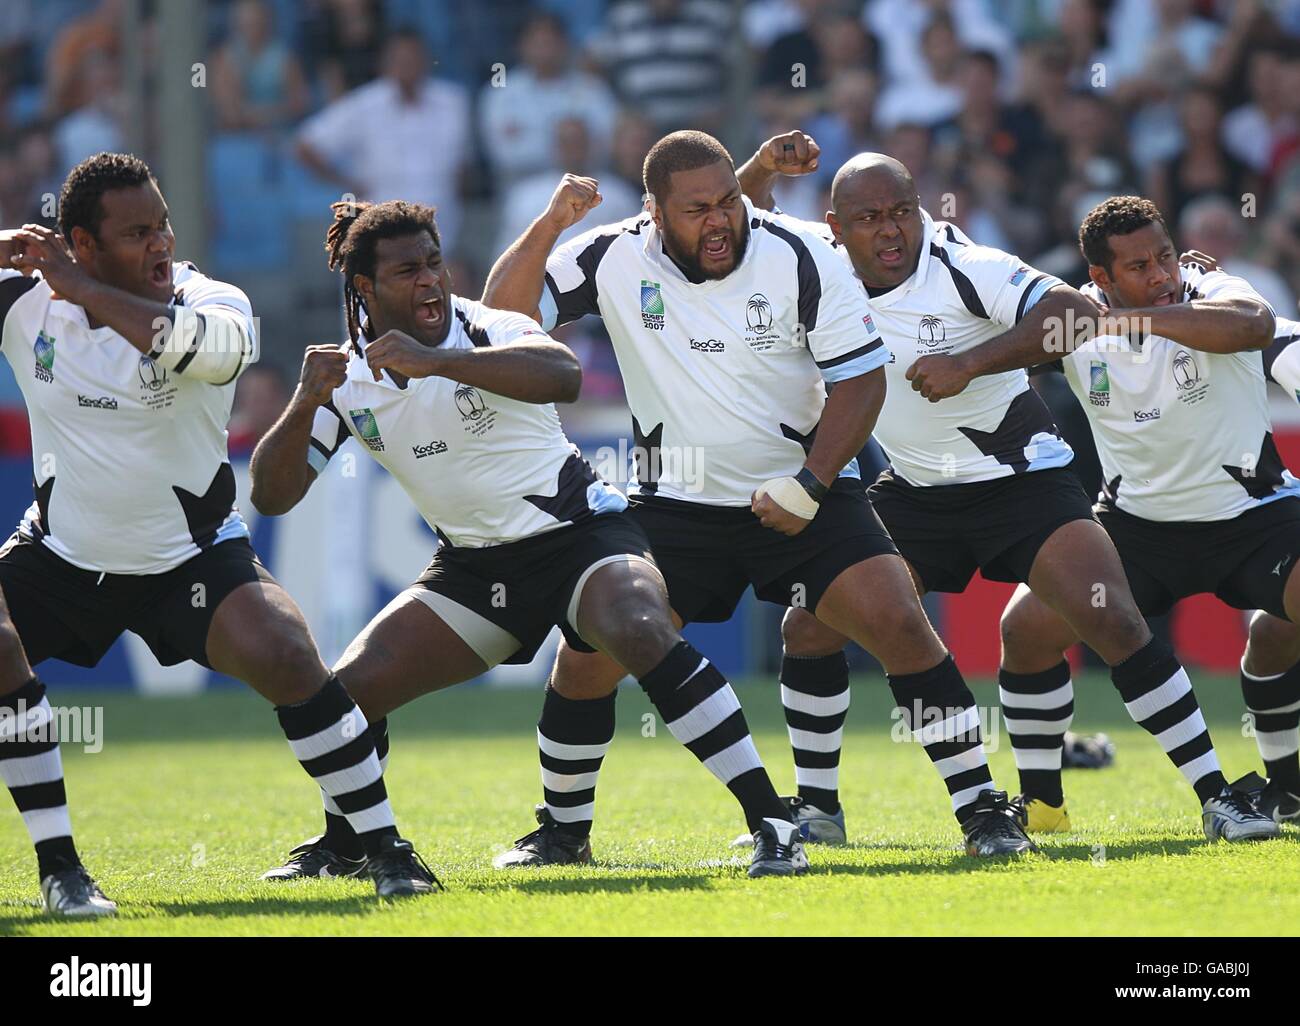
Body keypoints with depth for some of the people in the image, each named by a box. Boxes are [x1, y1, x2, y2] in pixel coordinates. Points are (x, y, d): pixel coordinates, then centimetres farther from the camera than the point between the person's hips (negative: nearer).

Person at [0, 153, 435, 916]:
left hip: (190, 558, -2)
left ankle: (386, 849, -6)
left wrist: (78, 288, -38)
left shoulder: (211, 303, -18)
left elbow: (200, 343, -42)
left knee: (285, 657, -23)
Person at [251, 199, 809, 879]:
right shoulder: (346, 378, -3)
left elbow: (563, 376, -41)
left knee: (642, 634, -34)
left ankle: (771, 824, -33)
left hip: (577, 533, -5)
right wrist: (304, 405, -25)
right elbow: (271, 495, -6)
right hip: (474, 566, 5)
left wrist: (435, 361, -49)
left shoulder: (484, 332, -17)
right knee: (349, 688, -5)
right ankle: (343, 845, 25)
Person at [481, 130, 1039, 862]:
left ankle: (982, 809, -7)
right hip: (677, 504, 1)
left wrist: (810, 486, -18)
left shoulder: (802, 259, -13)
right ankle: (562, 829, 15)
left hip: (804, 495, -1)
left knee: (901, 626, -17)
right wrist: (551, 224, -23)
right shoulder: (616, 261, -9)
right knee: (587, 656, -7)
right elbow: (502, 315, -11)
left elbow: (862, 378, -9)